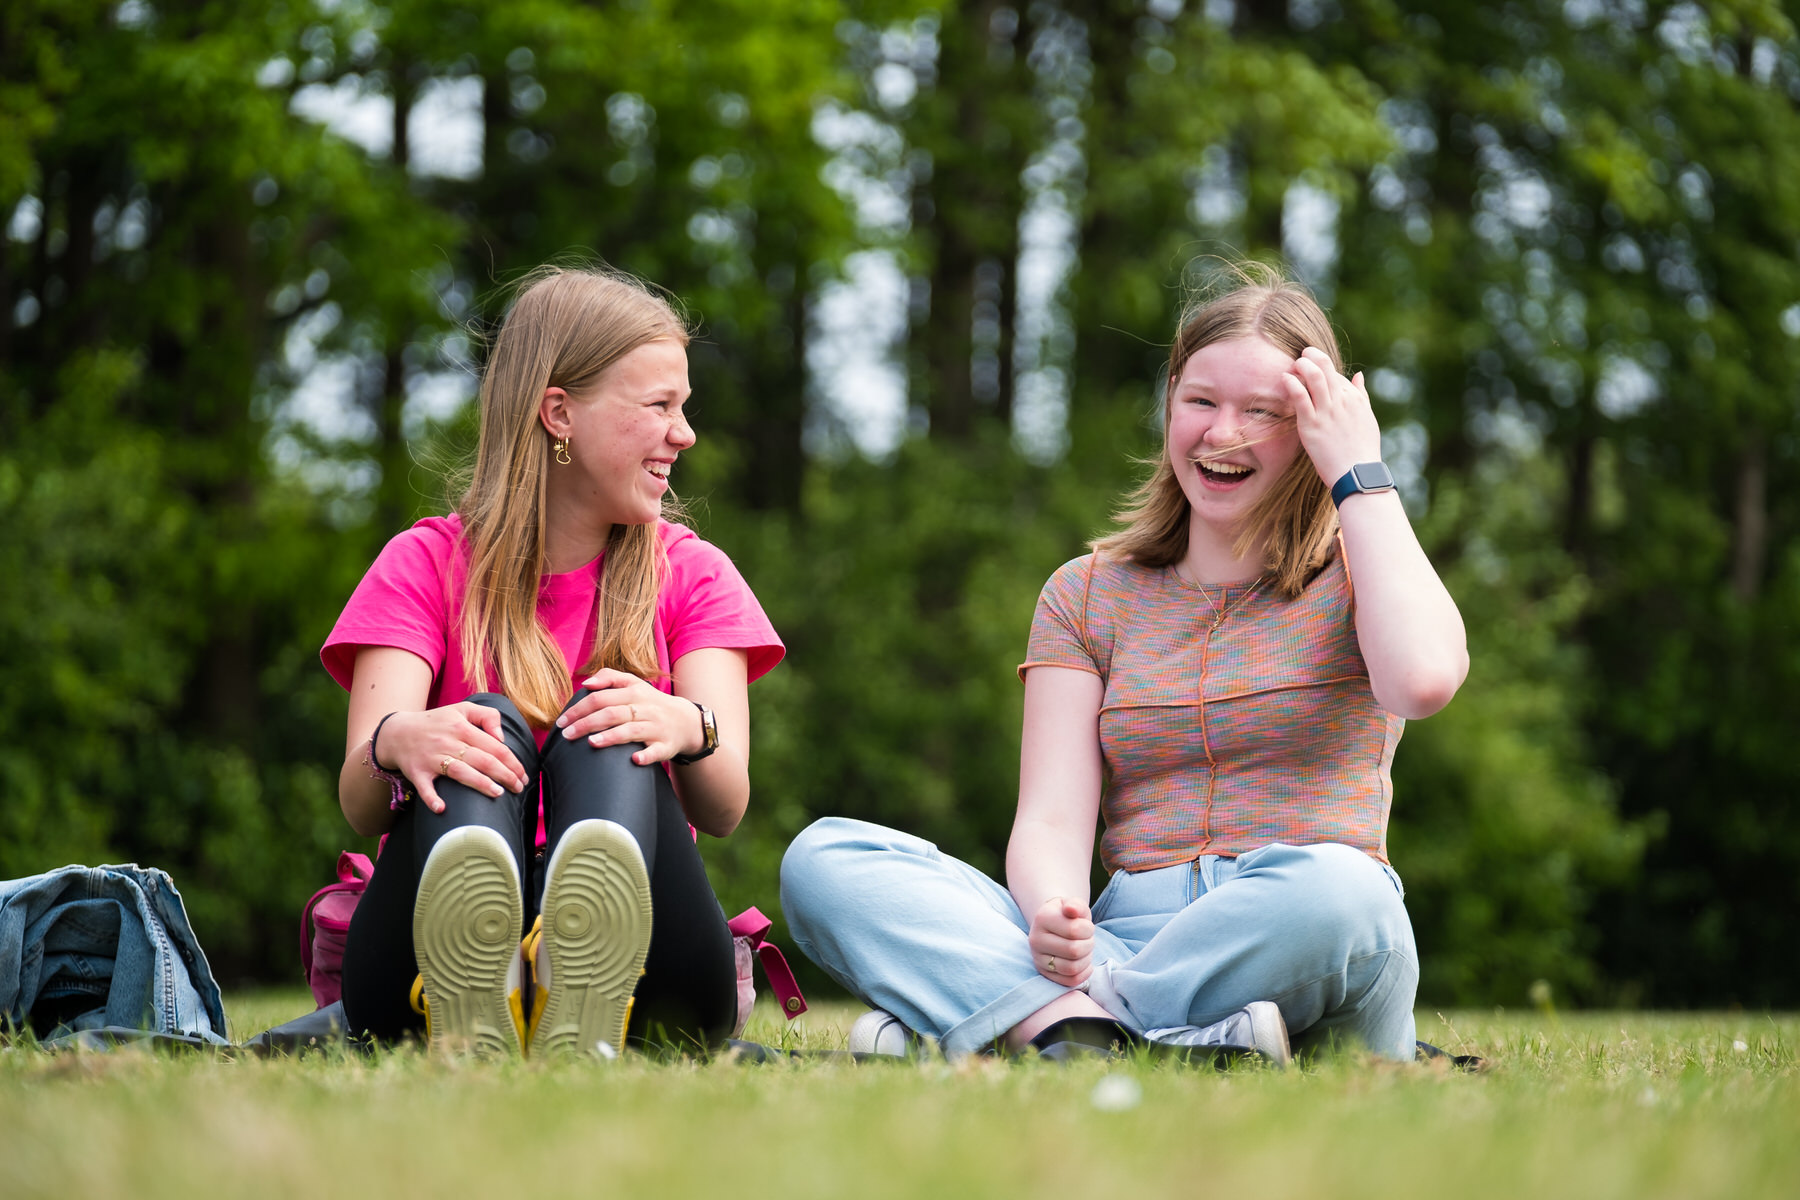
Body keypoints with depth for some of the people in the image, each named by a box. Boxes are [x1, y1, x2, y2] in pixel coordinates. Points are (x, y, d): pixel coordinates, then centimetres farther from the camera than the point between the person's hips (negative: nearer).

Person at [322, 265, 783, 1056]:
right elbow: (360, 807, -6)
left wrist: (689, 729, -28)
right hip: (429, 962, -1)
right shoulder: (427, 565, 11)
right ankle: (469, 1018, -59)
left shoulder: (691, 575, 15)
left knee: (607, 734, -24)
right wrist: (394, 745, -32)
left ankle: (584, 1021, -57)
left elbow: (725, 810, -3)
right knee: (489, 724, -26)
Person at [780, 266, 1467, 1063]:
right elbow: (1052, 819, 4)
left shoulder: (1356, 575, 11)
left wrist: (1361, 476, -3)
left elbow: (1424, 679, -15)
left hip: (1305, 965, -2)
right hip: (1129, 941, 3)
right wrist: (1052, 912, -21)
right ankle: (1079, 1025, -40)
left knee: (1331, 887, -40)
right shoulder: (1088, 594, 18)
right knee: (823, 857, -17)